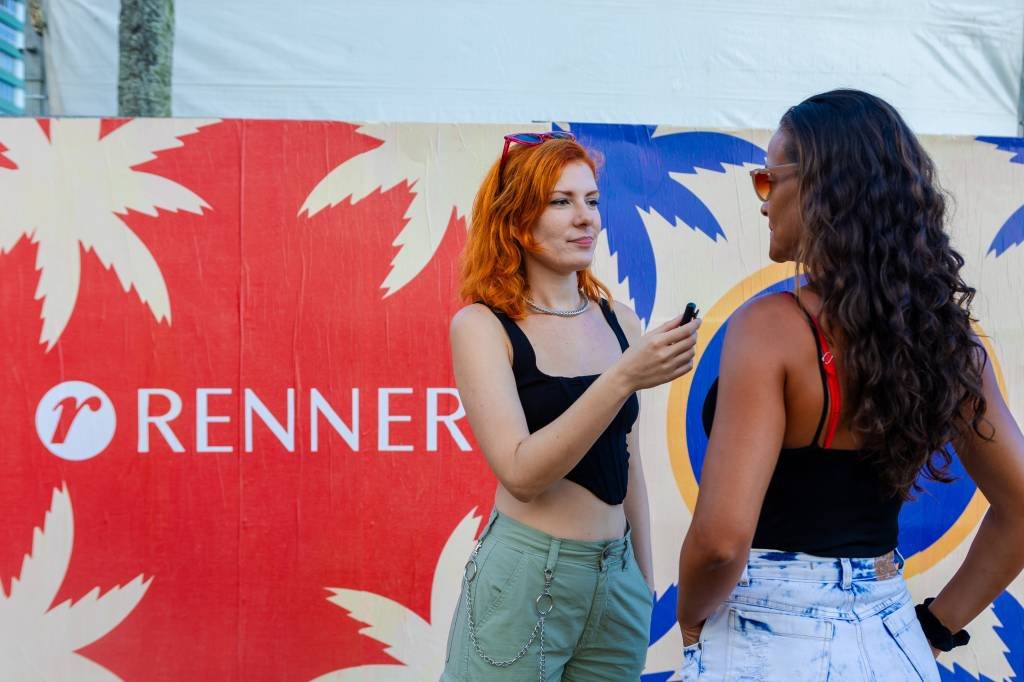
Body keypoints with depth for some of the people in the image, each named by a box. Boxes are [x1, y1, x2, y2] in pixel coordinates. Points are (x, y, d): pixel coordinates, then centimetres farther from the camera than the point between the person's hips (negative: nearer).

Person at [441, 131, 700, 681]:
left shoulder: (618, 320, 5)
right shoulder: (480, 325, -8)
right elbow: (520, 472, -18)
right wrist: (624, 378, -26)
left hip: (618, 579, 5)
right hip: (524, 579, -4)